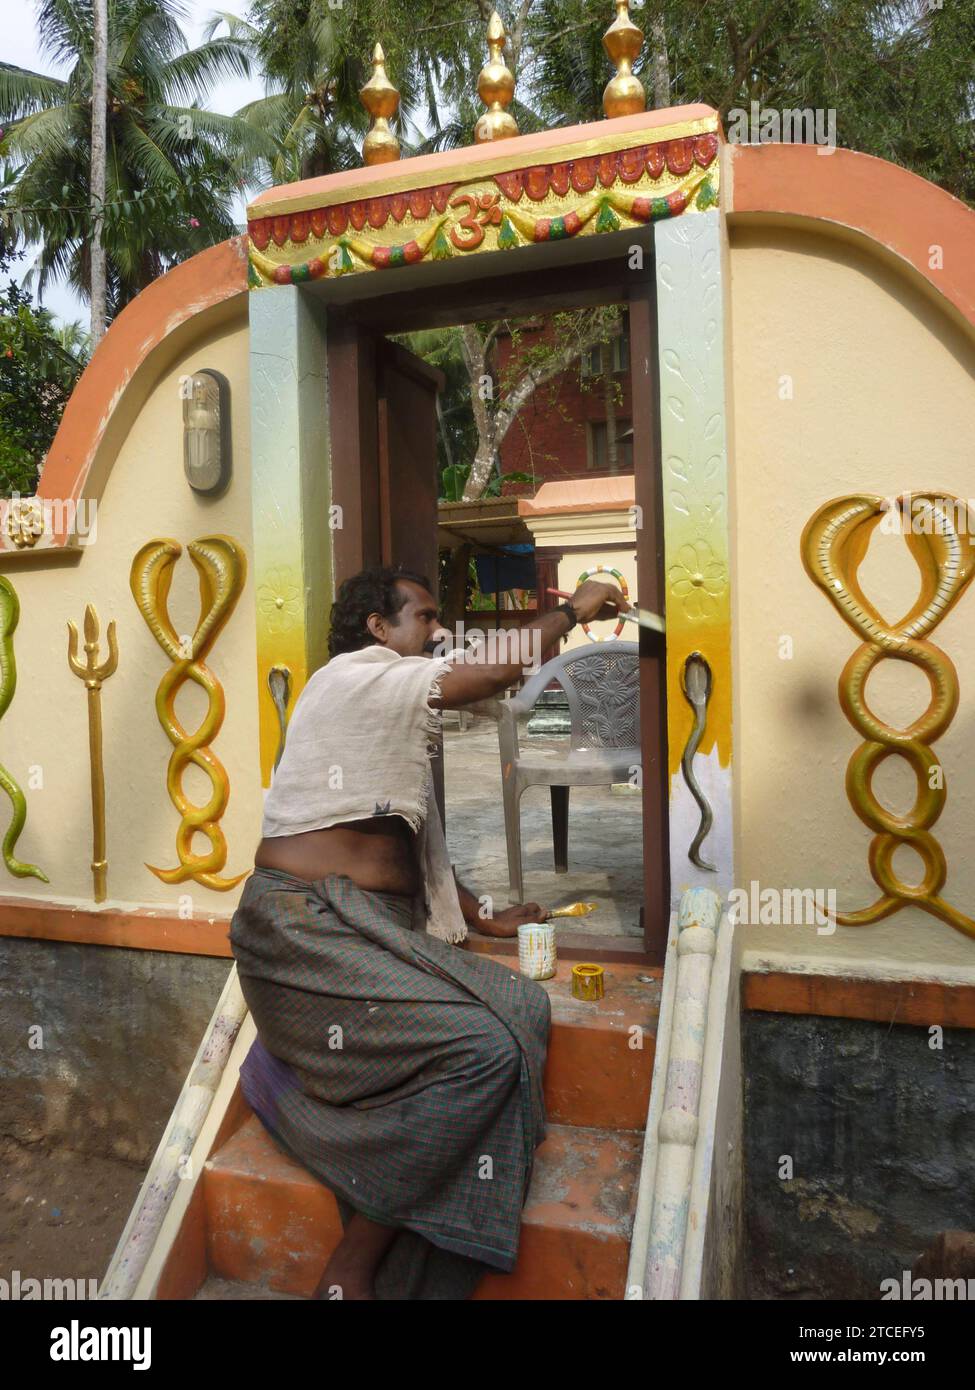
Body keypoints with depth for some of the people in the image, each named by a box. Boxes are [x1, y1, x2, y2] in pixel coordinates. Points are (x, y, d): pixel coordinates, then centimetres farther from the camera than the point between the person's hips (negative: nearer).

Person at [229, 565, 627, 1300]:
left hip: (376, 929, 9)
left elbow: (421, 849, 27)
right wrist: (573, 608, 1)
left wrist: (487, 920, 21)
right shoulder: (352, 676, -5)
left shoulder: (402, 732, 25)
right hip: (306, 926, -9)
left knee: (523, 1006, -10)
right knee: (480, 1048, -24)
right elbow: (503, 668, -13)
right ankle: (349, 1273, -11)